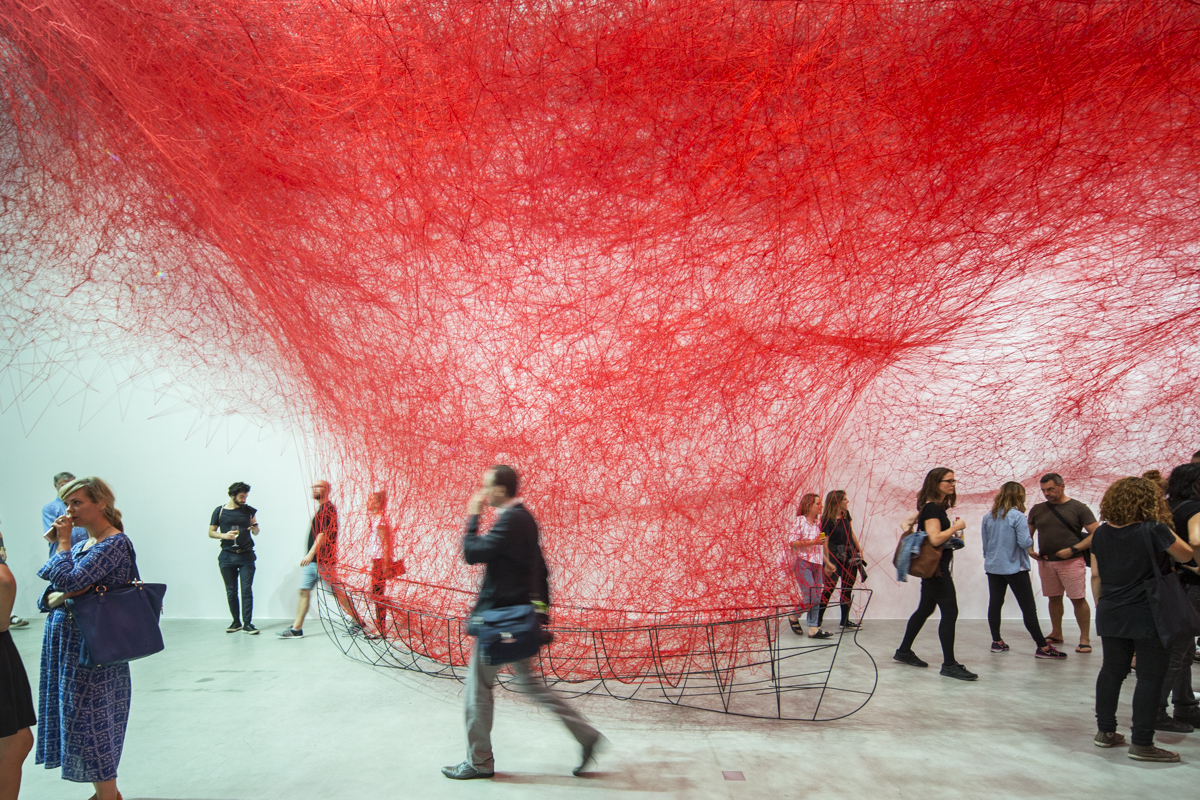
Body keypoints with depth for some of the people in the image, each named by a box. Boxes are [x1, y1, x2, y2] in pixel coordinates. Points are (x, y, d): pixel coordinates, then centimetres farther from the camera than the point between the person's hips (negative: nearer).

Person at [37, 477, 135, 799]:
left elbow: (69, 580, -25)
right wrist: (55, 598, -9)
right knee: (82, 722, 14)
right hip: (65, 642, 9)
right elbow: (46, 595, 13)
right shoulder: (82, 544, 14)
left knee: (91, 723, -2)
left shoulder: (115, 543, -14)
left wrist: (63, 542, -12)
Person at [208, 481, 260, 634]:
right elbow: (211, 532, 7)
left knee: (246, 590, -6)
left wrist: (255, 527, -11)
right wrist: (224, 535, -11)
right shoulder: (219, 511, 5)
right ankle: (236, 622, 17)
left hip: (246, 556, 0)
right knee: (231, 591, 6)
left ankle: (247, 623, -6)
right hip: (227, 556, 0)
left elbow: (255, 533, 12)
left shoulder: (249, 511, 8)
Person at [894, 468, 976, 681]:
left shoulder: (936, 507, 13)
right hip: (936, 567, -11)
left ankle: (904, 652, 26)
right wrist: (956, 528, -13)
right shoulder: (932, 508, -17)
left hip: (933, 567, 11)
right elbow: (935, 539, -28)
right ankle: (949, 665, -7)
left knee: (925, 609, 17)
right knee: (950, 613, -10)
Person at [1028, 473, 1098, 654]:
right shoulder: (1037, 510, 10)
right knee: (1054, 598, 12)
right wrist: (1030, 550, -3)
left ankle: (1085, 639, 2)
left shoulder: (1078, 508, -3)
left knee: (1078, 599, -5)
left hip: (1071, 561, -4)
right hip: (1046, 562, 4)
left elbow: (1096, 533, -6)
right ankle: (1056, 634, 23)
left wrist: (1073, 549, -14)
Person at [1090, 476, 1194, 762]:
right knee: (1150, 677, 2)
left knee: (1112, 671, 14)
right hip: (1146, 616, -5)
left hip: (1110, 615, 6)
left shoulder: (1101, 534, 3)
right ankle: (1141, 743, 4)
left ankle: (1105, 731, 22)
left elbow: (1096, 576, 7)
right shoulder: (1153, 530, -13)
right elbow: (1185, 554, 1)